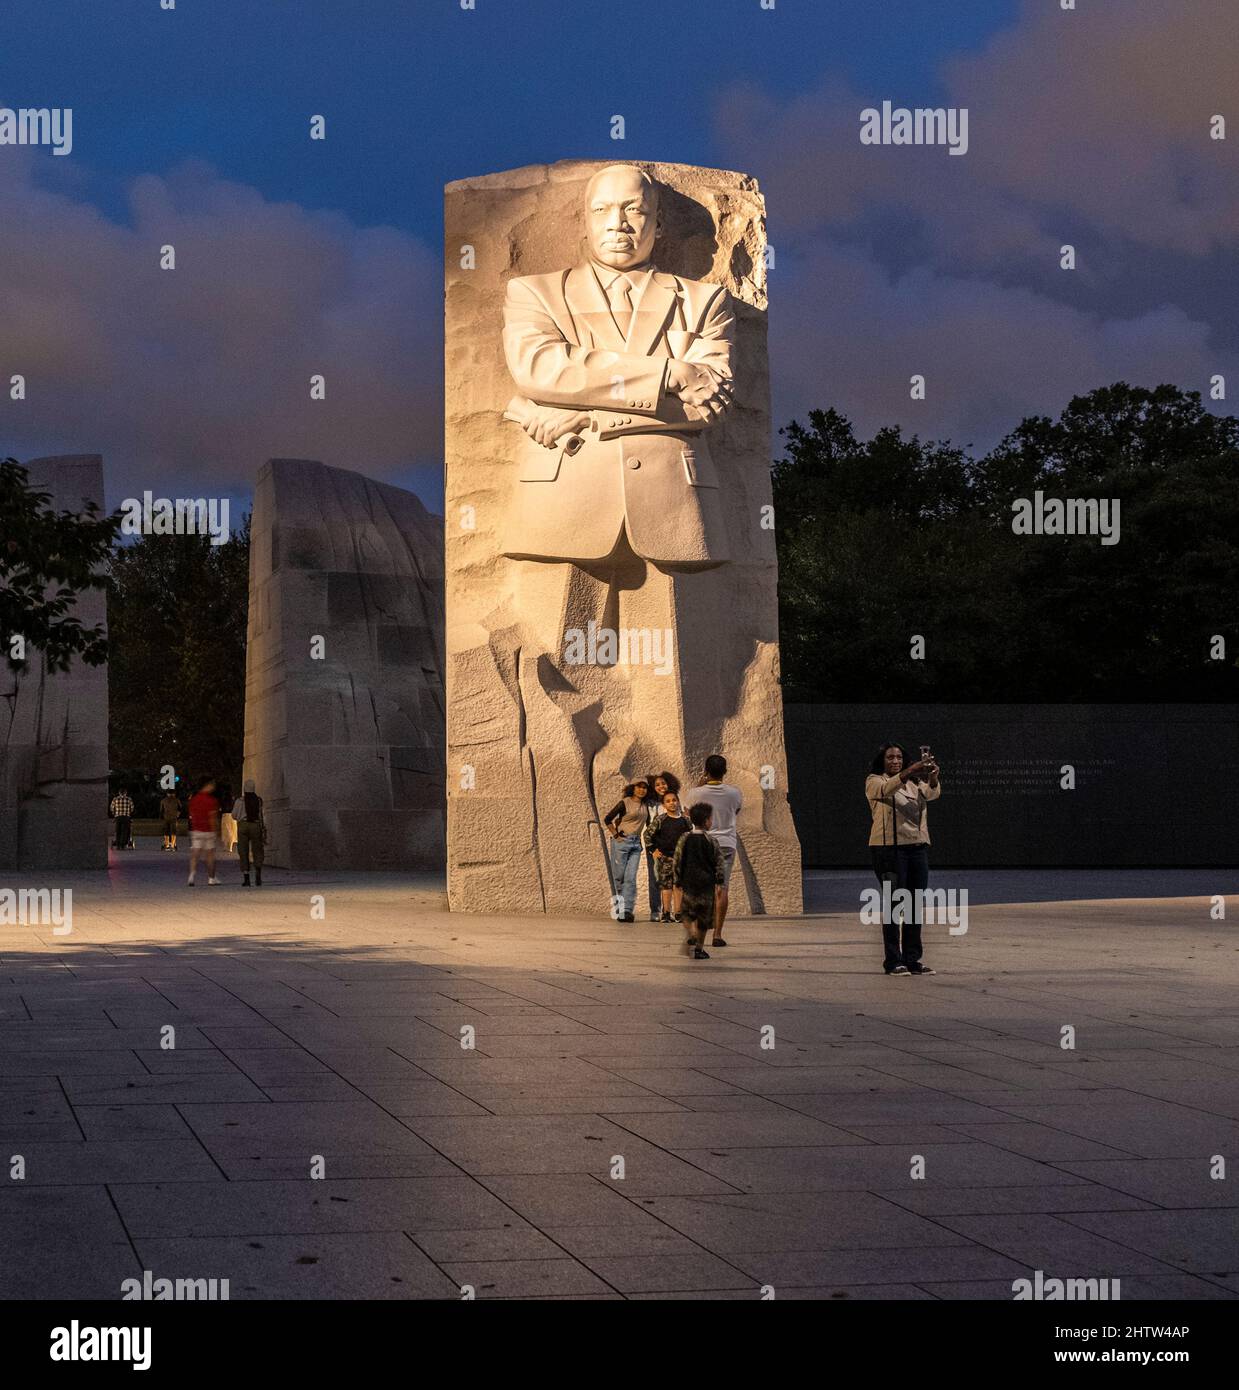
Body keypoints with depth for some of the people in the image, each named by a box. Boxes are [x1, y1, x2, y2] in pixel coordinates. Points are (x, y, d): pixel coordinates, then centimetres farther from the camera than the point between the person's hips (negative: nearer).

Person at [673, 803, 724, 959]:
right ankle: (699, 948, 9)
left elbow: (676, 862, 1)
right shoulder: (711, 841, -7)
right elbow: (719, 863, -5)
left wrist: (677, 882, 10)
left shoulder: (684, 839, -2)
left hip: (689, 883, 2)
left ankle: (693, 937, -4)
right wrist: (719, 882, 5)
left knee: (688, 912, 18)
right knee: (704, 917, 7)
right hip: (707, 884, -2)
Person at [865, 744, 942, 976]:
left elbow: (932, 794, -4)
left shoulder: (914, 782, 16)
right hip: (889, 846, -5)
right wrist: (908, 772, -37)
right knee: (893, 904, -5)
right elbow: (886, 788, -22)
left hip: (917, 846, 6)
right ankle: (893, 961, -3)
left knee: (915, 905, 7)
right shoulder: (874, 781, 2)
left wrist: (933, 778, -27)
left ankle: (913, 959, 13)